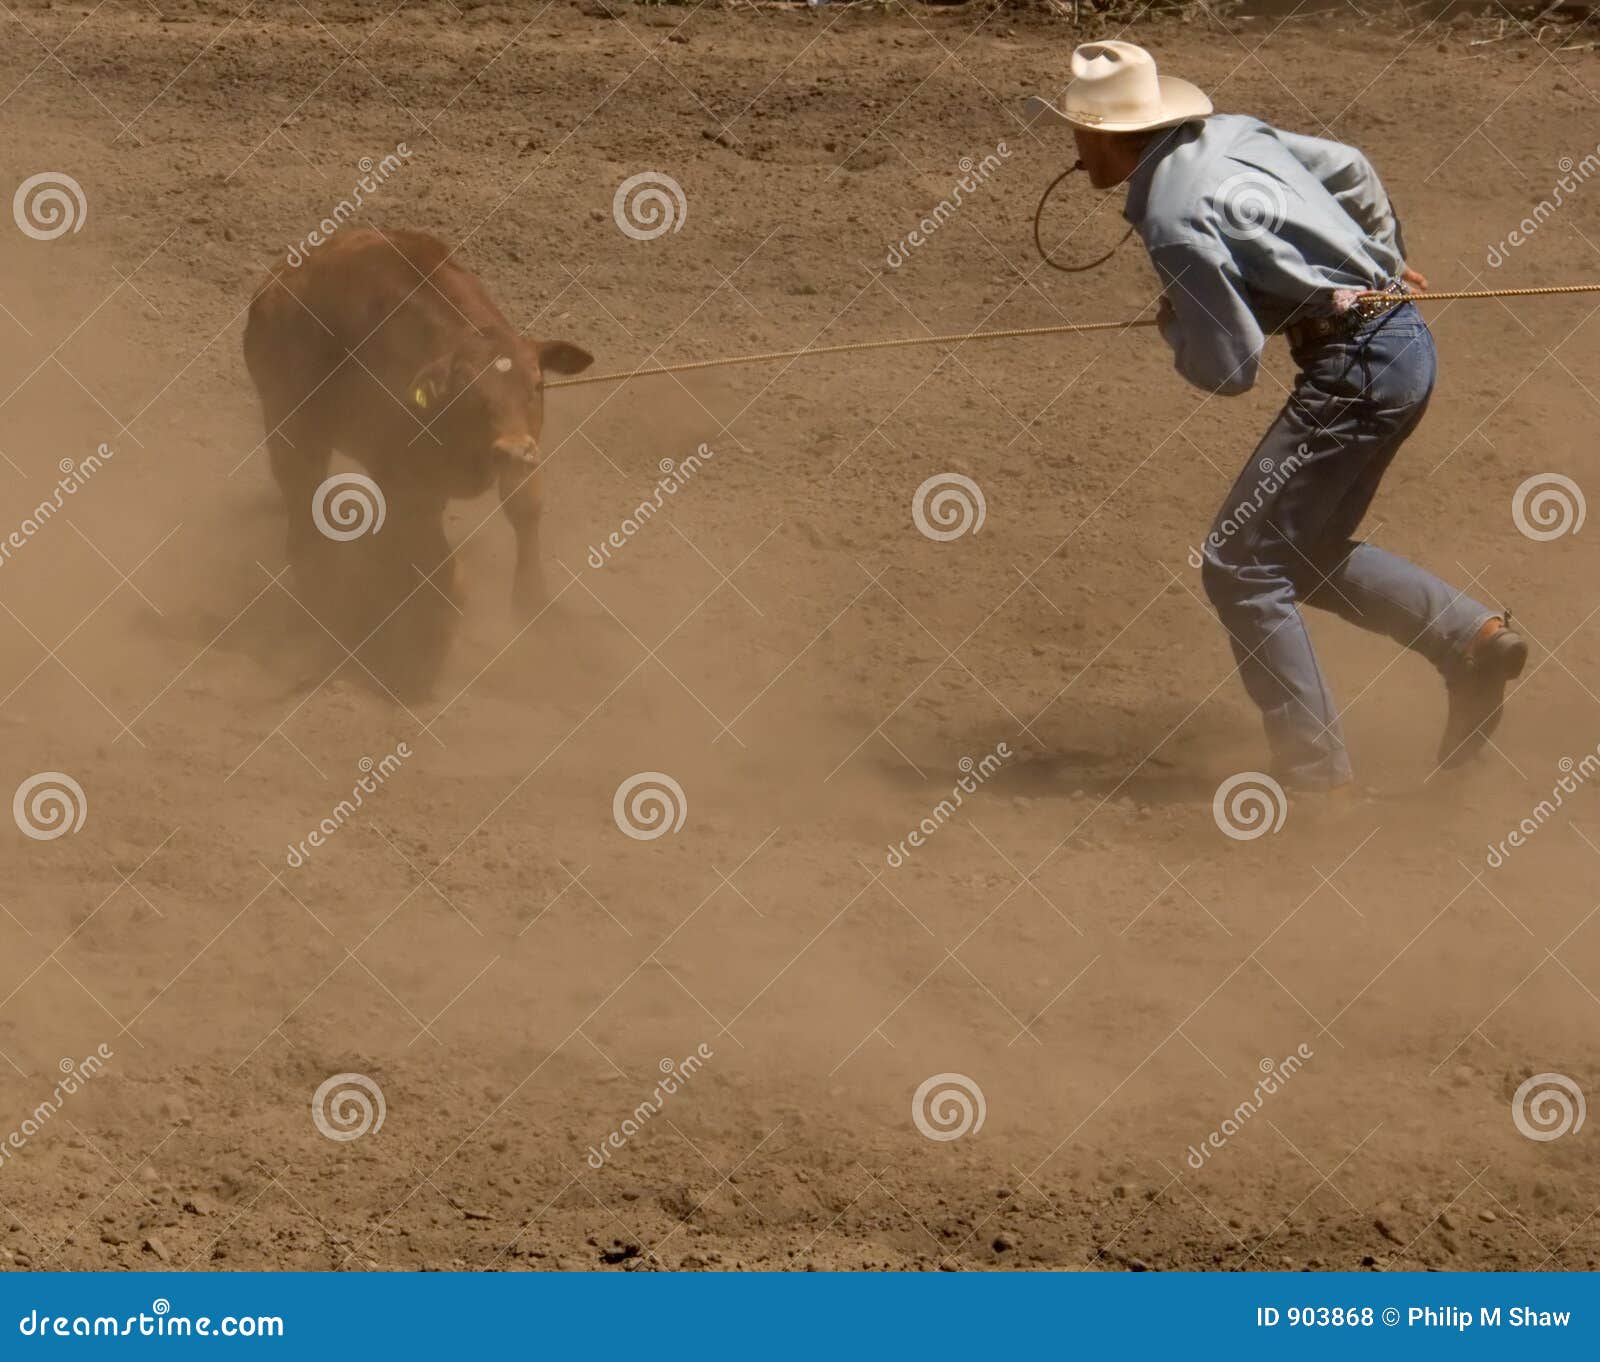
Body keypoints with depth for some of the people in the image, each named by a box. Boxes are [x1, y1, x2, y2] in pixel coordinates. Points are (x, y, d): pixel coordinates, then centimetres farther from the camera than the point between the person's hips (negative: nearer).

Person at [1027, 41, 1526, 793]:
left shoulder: (1174, 222, -19)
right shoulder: (1227, 132, 8)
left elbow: (1229, 369, -16)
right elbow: (1349, 168, 21)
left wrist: (1173, 325, 5)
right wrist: (1386, 258, 35)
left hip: (1355, 371, -10)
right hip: (1404, 340, 10)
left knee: (1239, 564, -5)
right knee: (1307, 553, 21)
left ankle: (1313, 773, -4)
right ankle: (1470, 635, 11)